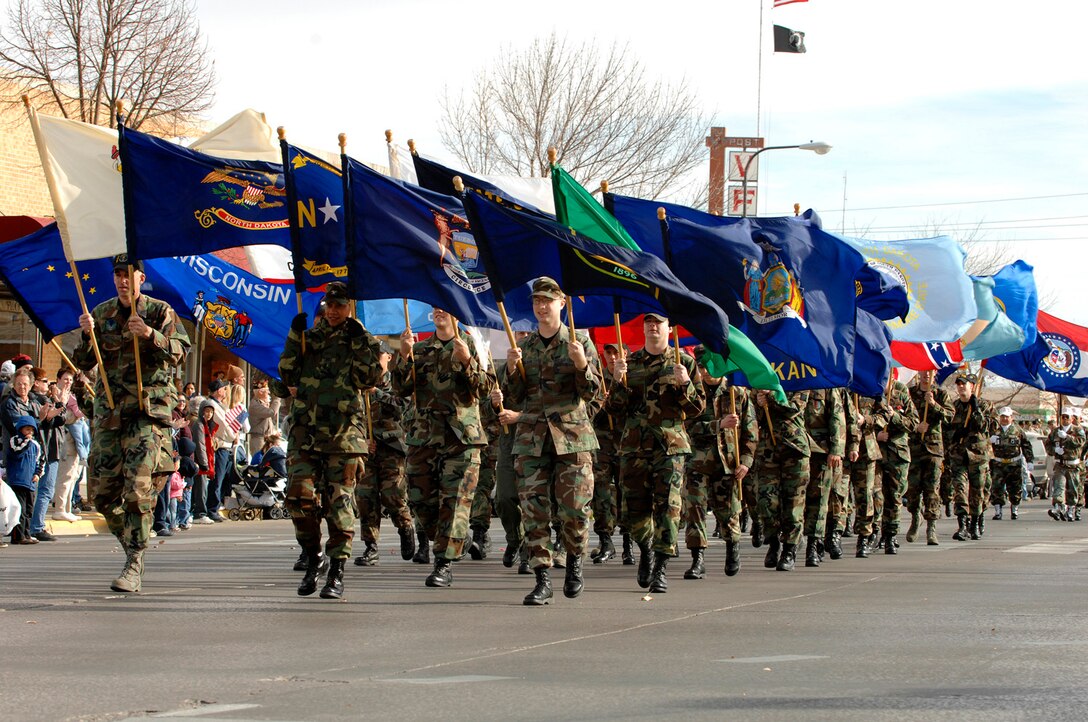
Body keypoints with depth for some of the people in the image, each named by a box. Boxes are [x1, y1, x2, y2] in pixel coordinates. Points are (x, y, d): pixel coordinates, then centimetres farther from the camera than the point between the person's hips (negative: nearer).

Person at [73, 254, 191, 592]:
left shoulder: (159, 311, 3)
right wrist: (87, 335, -7)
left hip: (148, 411, -5)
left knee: (138, 490, -14)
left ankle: (134, 567, -13)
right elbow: (83, 362, 13)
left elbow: (180, 352, -6)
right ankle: (132, 548, 24)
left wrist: (151, 335, -21)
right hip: (108, 411, 5)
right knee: (102, 493, 3)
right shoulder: (101, 313, 14)